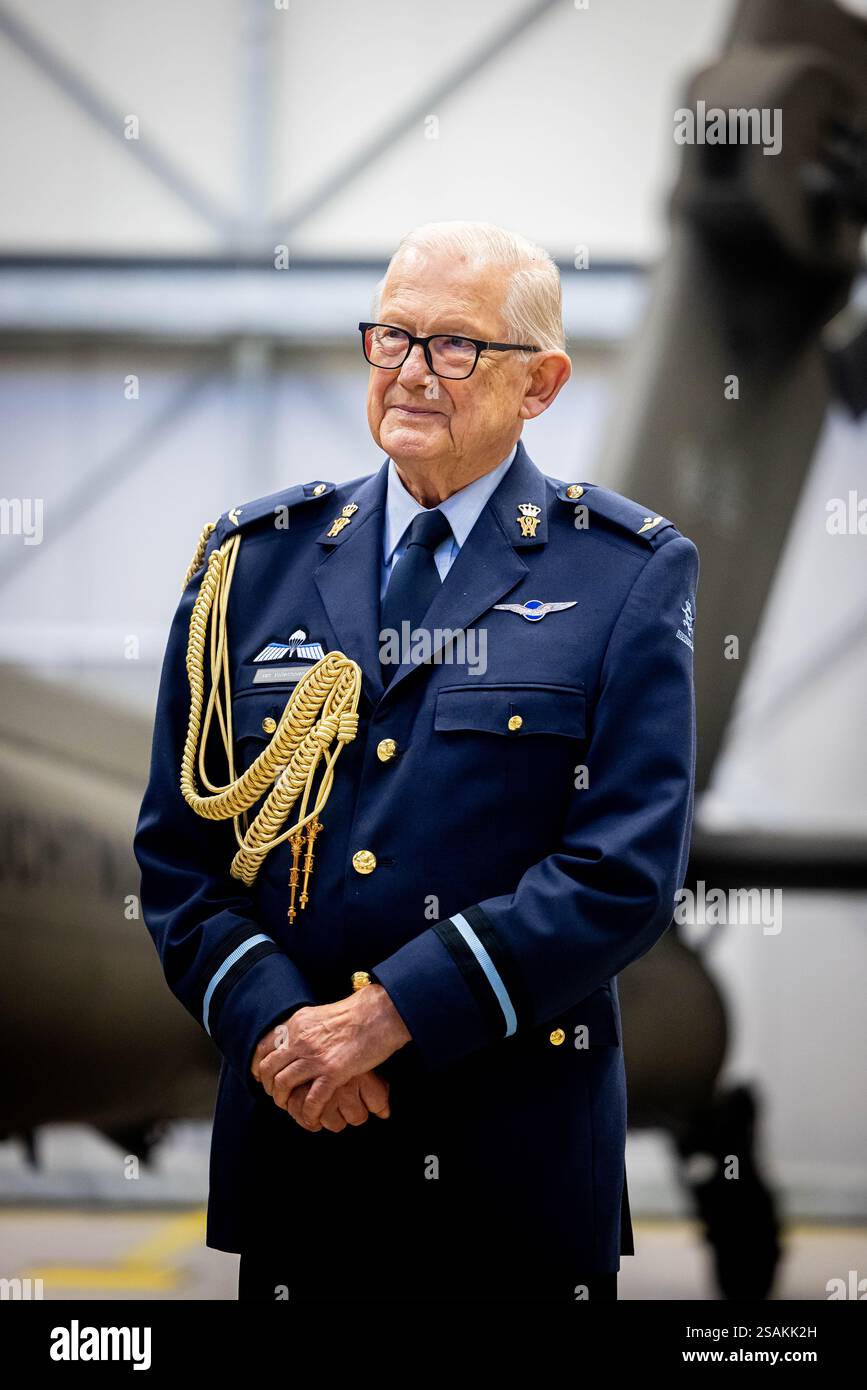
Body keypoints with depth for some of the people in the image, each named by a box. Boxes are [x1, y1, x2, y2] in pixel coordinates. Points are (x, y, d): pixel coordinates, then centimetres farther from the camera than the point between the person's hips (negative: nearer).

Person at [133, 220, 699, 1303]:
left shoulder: (632, 574, -1)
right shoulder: (253, 561, 8)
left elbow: (626, 872, -9)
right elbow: (179, 844, 8)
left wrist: (390, 1015, -15)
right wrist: (269, 1020, -10)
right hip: (293, 1147, 2)